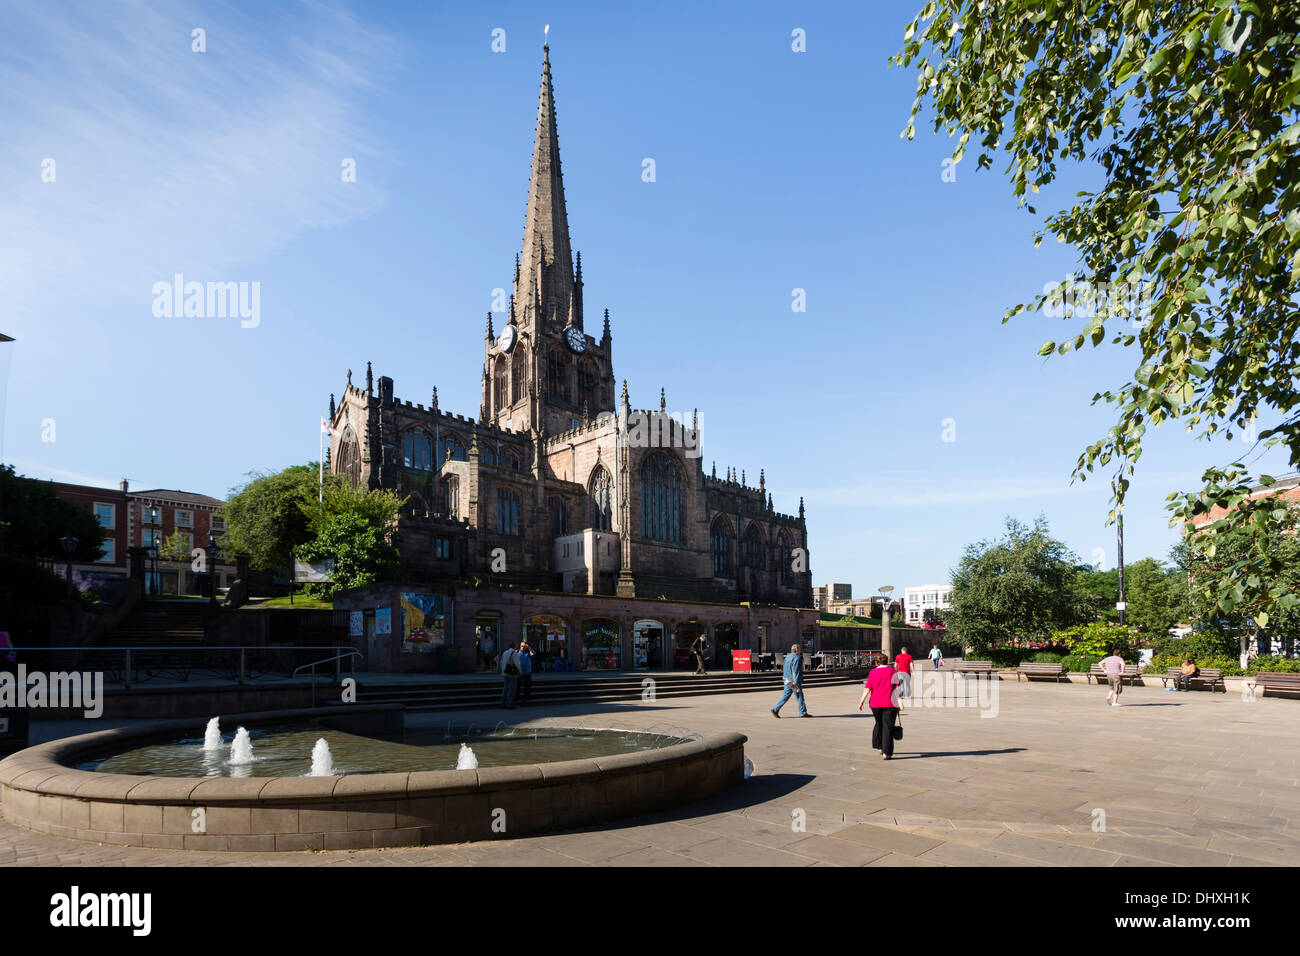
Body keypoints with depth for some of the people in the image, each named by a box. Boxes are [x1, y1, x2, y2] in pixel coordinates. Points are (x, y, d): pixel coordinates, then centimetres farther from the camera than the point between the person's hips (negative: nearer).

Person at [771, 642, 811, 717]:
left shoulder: (787, 657, 13)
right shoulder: (796, 658, -14)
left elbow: (784, 669, 18)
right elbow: (796, 671, -20)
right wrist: (796, 683, -21)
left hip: (787, 680, 8)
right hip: (793, 680, -8)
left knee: (786, 696, 9)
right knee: (799, 696, 3)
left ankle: (775, 709, 2)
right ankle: (803, 713, 11)